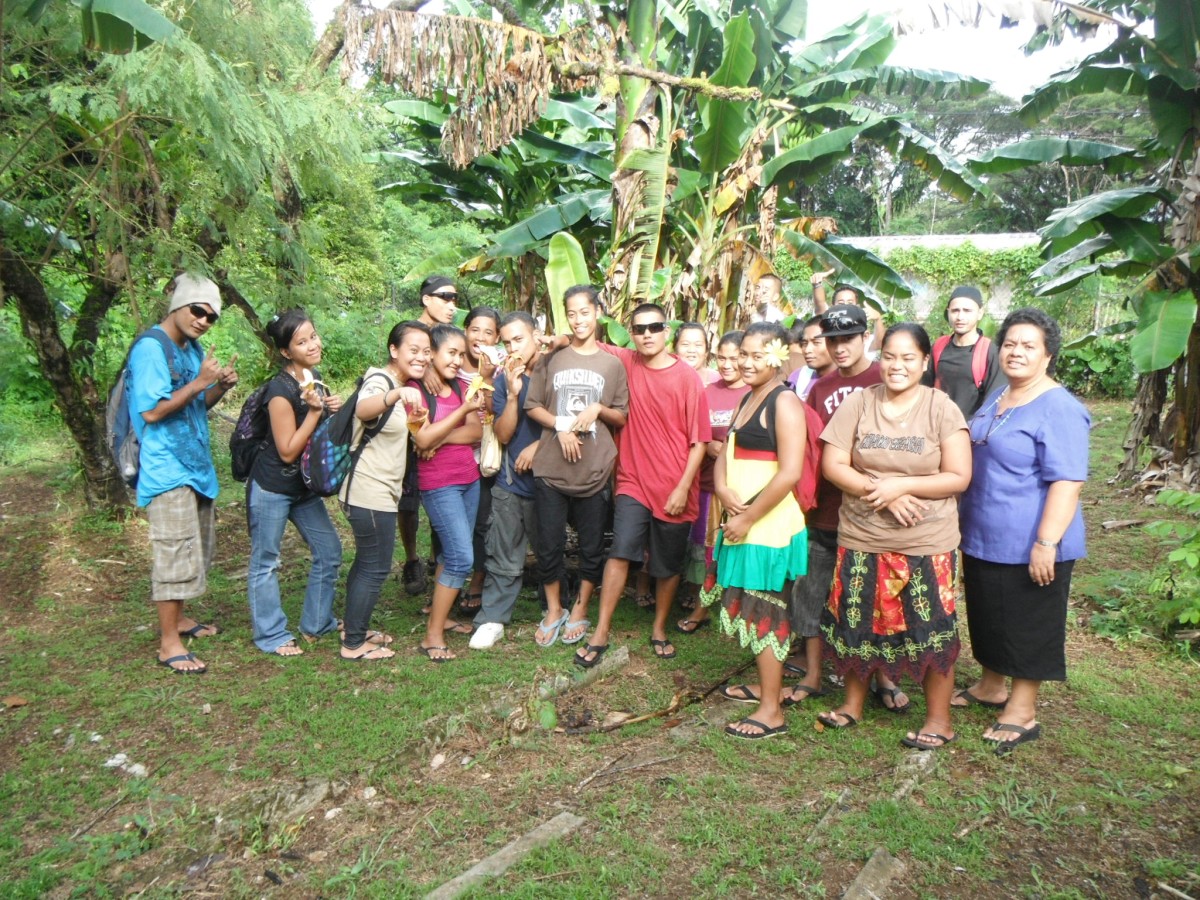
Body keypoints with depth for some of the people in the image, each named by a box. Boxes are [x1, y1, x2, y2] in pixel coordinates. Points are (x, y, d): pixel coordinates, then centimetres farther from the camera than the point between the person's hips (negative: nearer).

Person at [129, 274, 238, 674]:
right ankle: (169, 643, 2)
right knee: (175, 553, -6)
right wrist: (201, 381, -19)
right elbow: (152, 411, -18)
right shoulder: (151, 348, -13)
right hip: (167, 467, -9)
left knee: (196, 548, 17)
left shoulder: (193, 349, 11)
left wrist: (221, 386, -2)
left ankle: (177, 617, 32)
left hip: (196, 463, 9)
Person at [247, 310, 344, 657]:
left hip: (305, 486, 8)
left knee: (329, 551, 11)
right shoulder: (281, 390, -22)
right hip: (272, 488, -8)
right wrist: (316, 410, -24)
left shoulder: (314, 378, 2)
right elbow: (288, 451, -20)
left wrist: (333, 408, -5)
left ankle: (317, 623, 26)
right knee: (266, 562, 5)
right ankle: (271, 635, 19)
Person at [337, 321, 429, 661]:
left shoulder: (401, 384, 11)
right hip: (369, 491, -10)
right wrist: (397, 394, -61)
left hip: (381, 490, 10)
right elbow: (362, 410, -42)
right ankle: (354, 644, 10)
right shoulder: (380, 381, -17)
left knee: (367, 562, 20)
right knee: (376, 567, -2)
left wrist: (412, 421, 8)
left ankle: (354, 629, 34)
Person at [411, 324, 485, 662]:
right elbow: (423, 439, -18)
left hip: (469, 478, 7)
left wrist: (441, 438, -16)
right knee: (462, 558, -10)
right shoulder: (415, 390, -9)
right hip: (439, 484, -7)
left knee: (451, 553, 12)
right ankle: (433, 634, 0)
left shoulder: (459, 386, 10)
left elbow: (476, 432, 0)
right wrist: (464, 410, -22)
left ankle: (440, 614, 26)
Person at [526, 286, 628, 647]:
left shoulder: (612, 364, 6)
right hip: (551, 468, 0)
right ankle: (553, 610, 26)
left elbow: (623, 418, 8)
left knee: (592, 548, 8)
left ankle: (580, 611, 27)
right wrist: (561, 426, -11)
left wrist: (599, 409, -11)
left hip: (595, 470, 0)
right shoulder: (551, 359, 6)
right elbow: (532, 406, 5)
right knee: (548, 545, 7)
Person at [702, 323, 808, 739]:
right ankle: (763, 685, 35)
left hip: (769, 524, -9)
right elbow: (725, 453, 12)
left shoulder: (784, 402, -14)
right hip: (742, 521, 9)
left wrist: (748, 518, -19)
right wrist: (723, 489, -9)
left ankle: (772, 711, 12)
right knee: (749, 606, 18)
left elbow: (790, 473, -23)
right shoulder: (747, 398, 13)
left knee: (763, 611, 0)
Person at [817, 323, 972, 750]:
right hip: (862, 539, 2)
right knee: (858, 623, 13)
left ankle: (939, 719, 25)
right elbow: (832, 465, -4)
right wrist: (880, 494, -17)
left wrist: (900, 486, -19)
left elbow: (959, 477, -8)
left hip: (927, 544, -2)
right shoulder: (858, 403, -1)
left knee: (931, 630, 6)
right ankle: (853, 702, 34)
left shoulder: (941, 408, -5)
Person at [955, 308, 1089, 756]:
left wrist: (1046, 542, -27)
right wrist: (969, 525, 22)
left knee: (1027, 627, 5)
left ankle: (1022, 713, 19)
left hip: (1028, 546, -8)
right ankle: (991, 687, 39)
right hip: (983, 538, 9)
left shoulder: (1059, 410, -18)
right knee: (989, 618, 21)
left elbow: (1067, 481, -23)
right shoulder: (997, 398, 10)